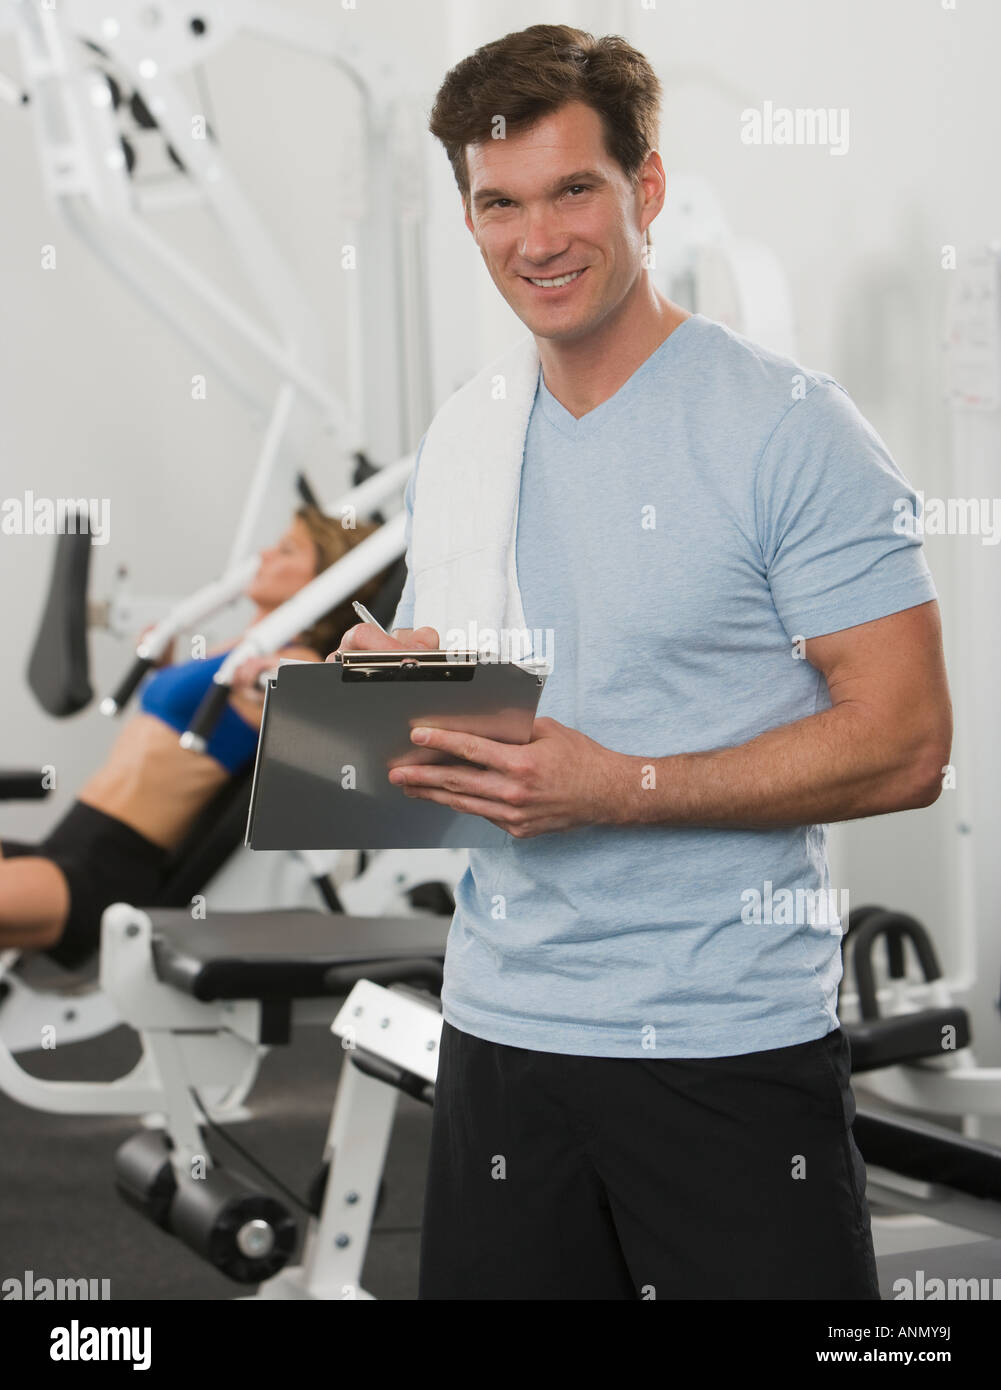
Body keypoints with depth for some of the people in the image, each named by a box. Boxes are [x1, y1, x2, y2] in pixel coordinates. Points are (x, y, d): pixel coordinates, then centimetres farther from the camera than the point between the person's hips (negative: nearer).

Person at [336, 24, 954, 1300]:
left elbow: (904, 743, -13)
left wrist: (623, 788, -21)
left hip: (732, 1040, -5)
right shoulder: (455, 445, 10)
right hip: (499, 1026, 5)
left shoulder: (786, 424, -9)